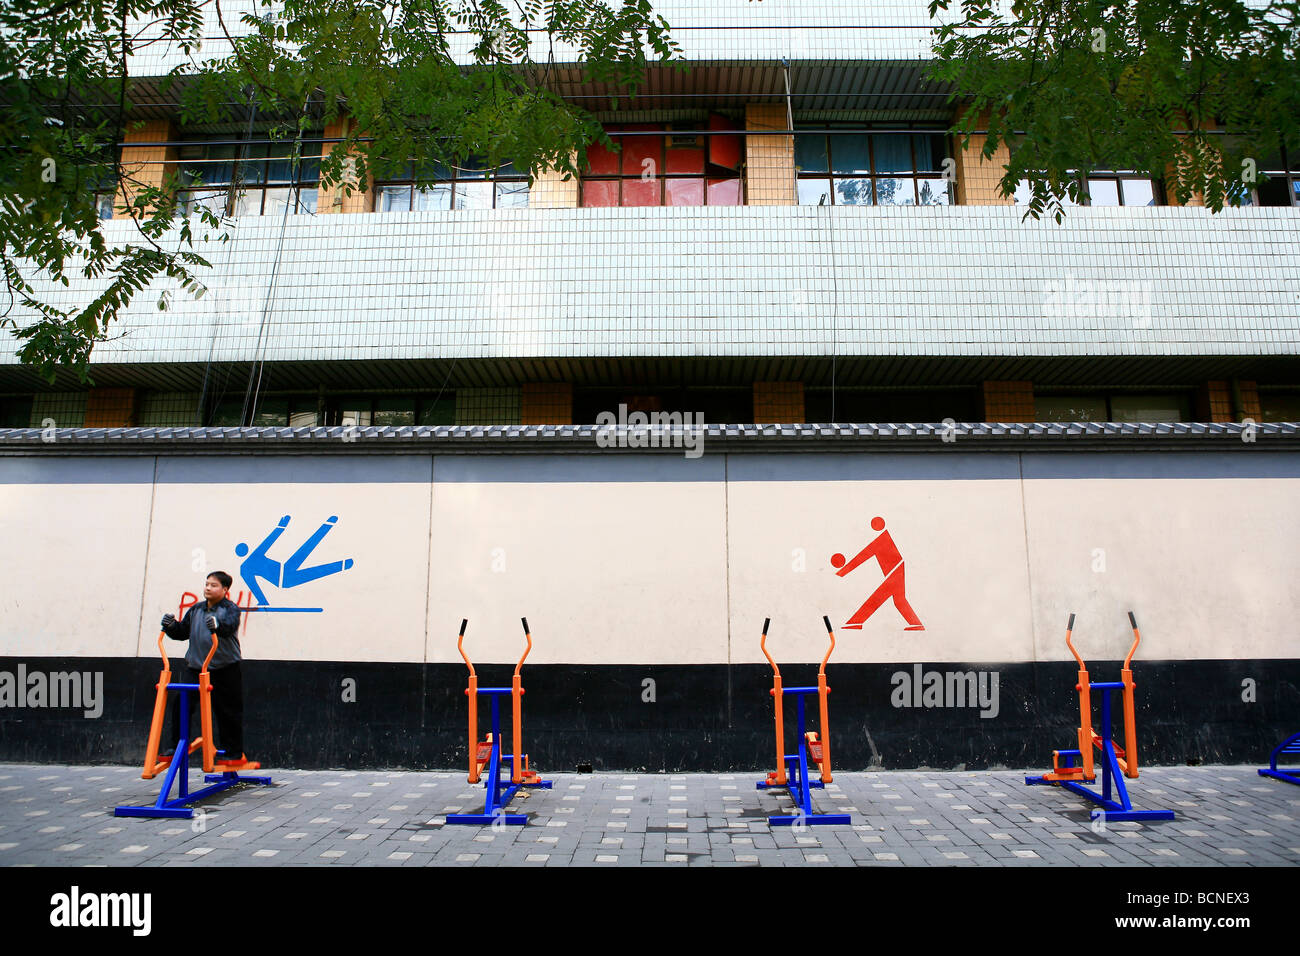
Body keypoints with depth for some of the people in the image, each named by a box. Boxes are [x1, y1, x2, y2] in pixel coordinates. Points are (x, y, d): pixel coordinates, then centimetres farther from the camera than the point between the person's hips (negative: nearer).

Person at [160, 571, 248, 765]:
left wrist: (218, 624, -48)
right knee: (181, 705, -1)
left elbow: (230, 625, -26)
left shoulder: (231, 608, -6)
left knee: (227, 712, 2)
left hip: (225, 670, -5)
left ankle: (234, 753, 13)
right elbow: (182, 632, 12)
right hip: (195, 667, 5)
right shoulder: (196, 610, 12)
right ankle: (178, 747, 16)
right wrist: (171, 626, -8)